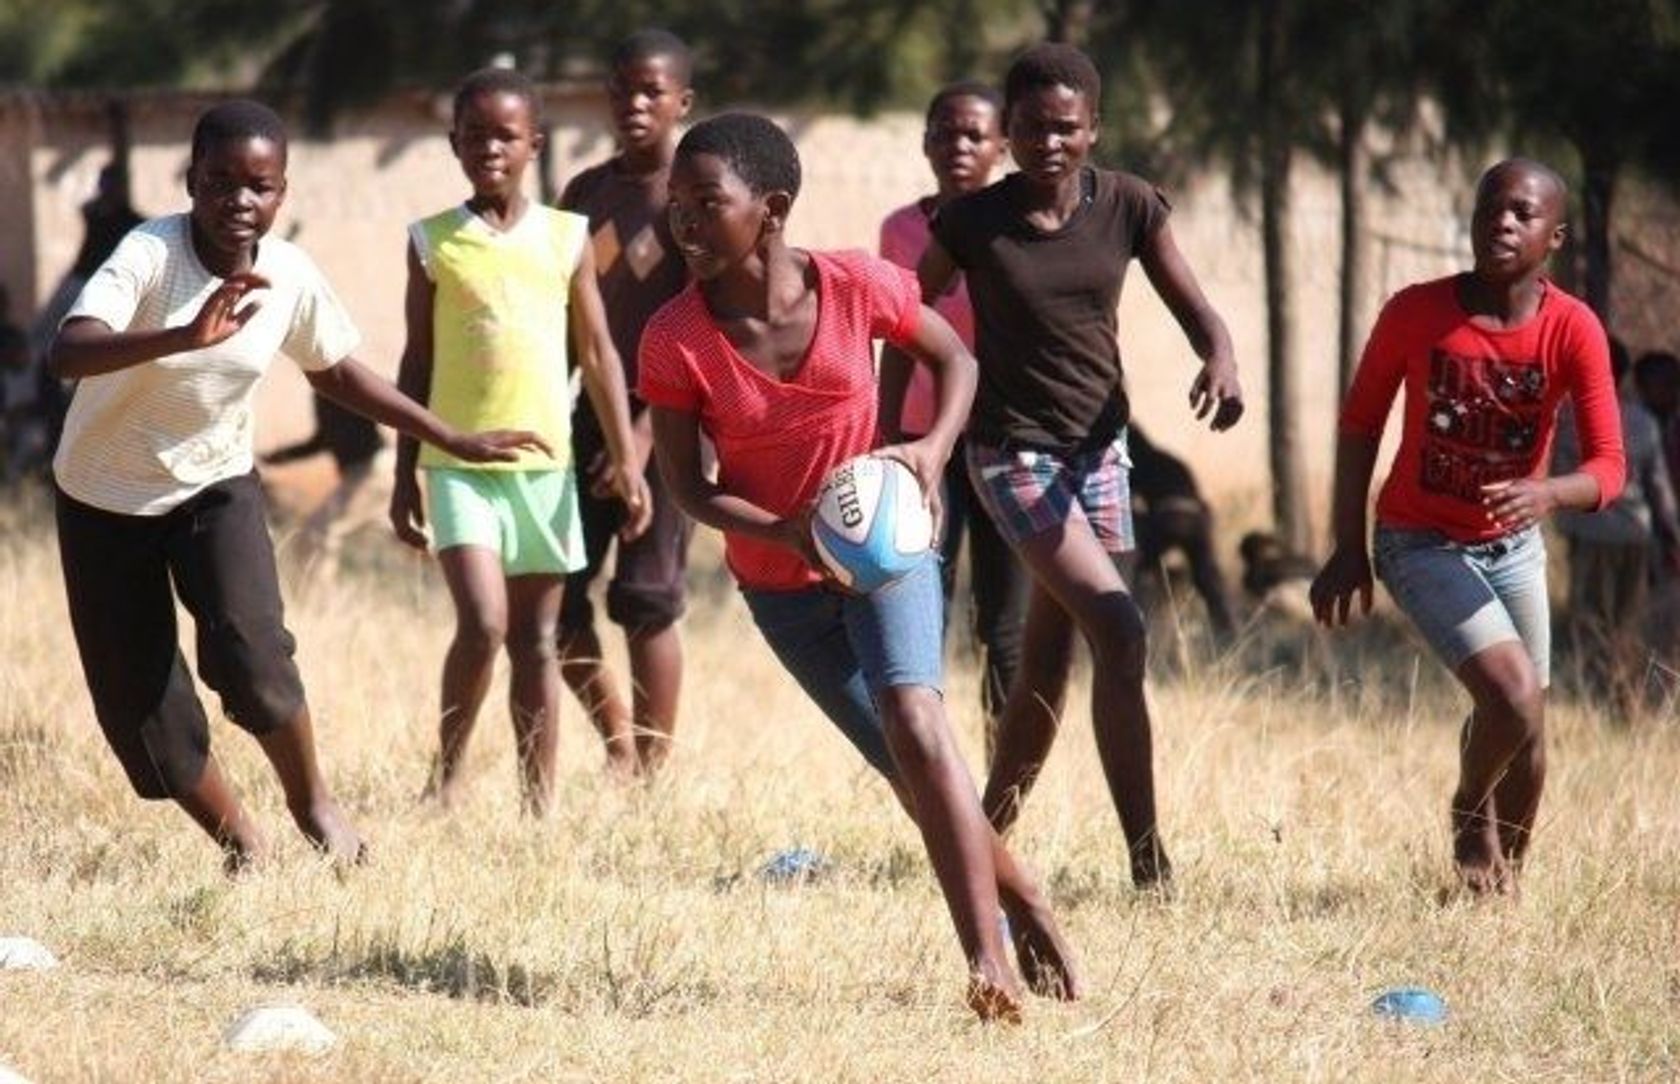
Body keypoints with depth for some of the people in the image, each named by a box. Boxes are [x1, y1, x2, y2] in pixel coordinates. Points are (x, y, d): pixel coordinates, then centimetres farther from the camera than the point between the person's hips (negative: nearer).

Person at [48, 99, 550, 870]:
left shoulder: (290, 277, -13)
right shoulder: (150, 256, -27)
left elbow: (335, 372, 7)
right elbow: (68, 353, -43)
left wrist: (454, 441, 7)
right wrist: (188, 337, -57)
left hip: (215, 487, 2)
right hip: (106, 499, -2)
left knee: (249, 649, -21)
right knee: (136, 699, -1)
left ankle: (311, 802, 5)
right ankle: (240, 844, 22)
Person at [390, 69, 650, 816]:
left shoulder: (568, 237, 5)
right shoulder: (434, 242, 1)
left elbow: (597, 354, 8)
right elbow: (417, 363, 6)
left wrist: (625, 459, 2)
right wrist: (404, 476, 5)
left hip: (545, 465, 2)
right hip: (461, 464, -2)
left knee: (537, 638, 7)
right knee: (483, 623, -16)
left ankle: (539, 802, 12)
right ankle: (445, 777, 2)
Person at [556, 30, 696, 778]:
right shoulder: (585, 194, 11)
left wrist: (647, 430, -21)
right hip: (590, 409, 6)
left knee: (647, 600, -6)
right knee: (555, 595, 2)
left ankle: (652, 770, 1)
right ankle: (619, 745, 18)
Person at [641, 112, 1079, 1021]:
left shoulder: (858, 288, -18)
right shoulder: (674, 341, -18)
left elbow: (954, 359, 1)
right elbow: (685, 484, -11)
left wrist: (932, 450, -17)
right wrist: (784, 532, -27)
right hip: (780, 581, 2)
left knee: (913, 719, -25)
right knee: (910, 769, 8)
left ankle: (989, 959, -24)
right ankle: (1021, 902, 33)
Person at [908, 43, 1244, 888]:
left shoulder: (1127, 207, -3)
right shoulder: (972, 223, -11)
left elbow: (1195, 311, -3)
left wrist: (1219, 365, -25)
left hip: (1099, 447, 5)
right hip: (1013, 453, -5)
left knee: (1048, 664, 12)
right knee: (1118, 629, -19)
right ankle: (1148, 864, -17)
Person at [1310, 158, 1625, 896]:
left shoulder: (1573, 330, -15)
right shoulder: (1415, 312, -17)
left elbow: (1608, 469, -18)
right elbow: (1361, 421, -3)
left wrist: (1547, 493, -40)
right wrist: (1348, 549, -4)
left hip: (1513, 547, 3)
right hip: (1421, 546, -3)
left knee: (1527, 736, 11)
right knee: (1515, 698, -20)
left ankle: (1508, 874, 35)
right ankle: (1469, 815, 10)